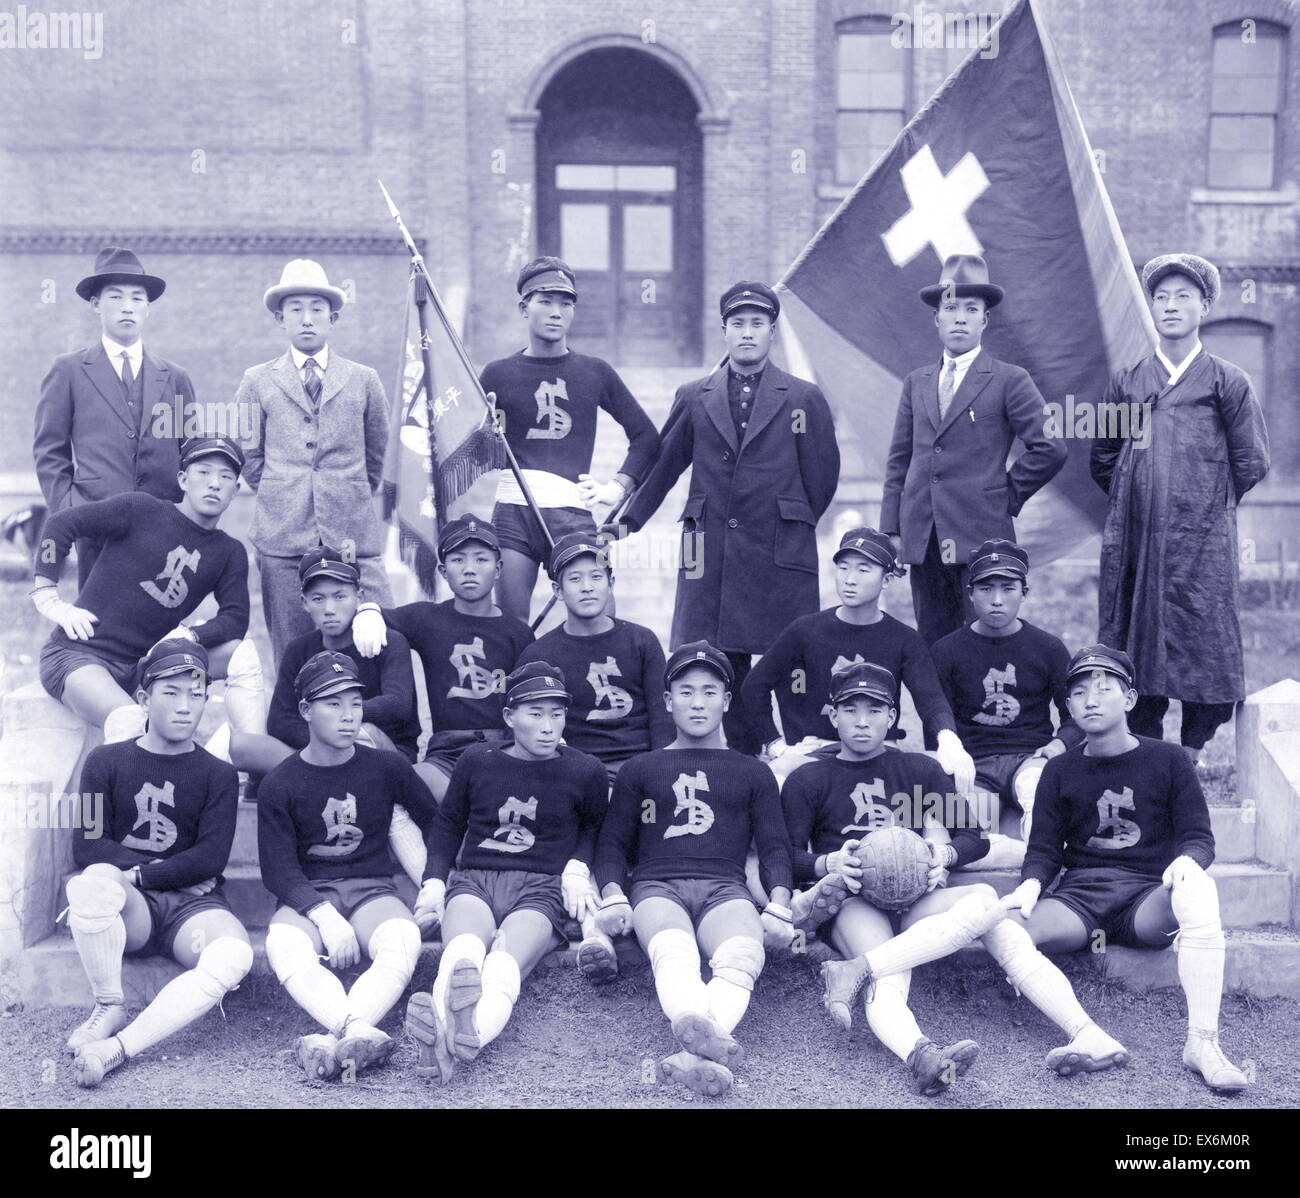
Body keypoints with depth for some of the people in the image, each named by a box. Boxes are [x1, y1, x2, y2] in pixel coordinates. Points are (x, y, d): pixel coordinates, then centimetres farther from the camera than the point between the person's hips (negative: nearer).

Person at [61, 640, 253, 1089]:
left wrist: (139, 874, -9)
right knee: (93, 881, -37)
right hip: (127, 907, 0)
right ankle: (109, 1009, -17)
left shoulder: (218, 775, 9)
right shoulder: (106, 762, 9)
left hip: (192, 905, 0)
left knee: (234, 953, -33)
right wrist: (169, 869, -9)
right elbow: (86, 847, -1)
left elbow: (211, 858, -2)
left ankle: (118, 1047, -35)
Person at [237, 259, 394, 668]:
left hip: (353, 537, 0)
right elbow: (247, 456, 16)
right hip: (283, 538, 0)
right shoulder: (257, 382, 11)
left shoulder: (363, 381, 10)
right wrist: (279, 496, 10)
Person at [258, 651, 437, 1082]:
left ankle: (336, 1040, -49)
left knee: (404, 941, -34)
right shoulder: (280, 784, 1)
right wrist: (325, 917, -19)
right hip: (307, 896, -1)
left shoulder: (386, 768, 5)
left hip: (372, 889, 1)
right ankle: (361, 1034, -52)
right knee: (282, 944, -35)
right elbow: (278, 868, -4)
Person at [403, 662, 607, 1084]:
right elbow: (447, 825, 25)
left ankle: (470, 1032, -68)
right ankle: (450, 1022, -68)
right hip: (474, 878, 1)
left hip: (540, 887, -1)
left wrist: (577, 867, 10)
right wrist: (434, 881, 11)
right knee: (463, 949, -37)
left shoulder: (585, 772, 10)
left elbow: (593, 828, 29)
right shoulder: (476, 761, 13)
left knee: (506, 961, -36)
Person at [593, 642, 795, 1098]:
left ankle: (695, 1055, -60)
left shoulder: (752, 773, 27)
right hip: (657, 885, 0)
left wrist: (779, 906, -2)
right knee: (673, 953, -39)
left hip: (725, 887, 1)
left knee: (743, 954, -38)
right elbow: (612, 842, 20)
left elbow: (774, 848, 19)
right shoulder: (640, 770, 27)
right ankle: (704, 1035, -67)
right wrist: (612, 896, -2)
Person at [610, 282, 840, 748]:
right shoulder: (693, 398, 11)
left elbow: (823, 476, 11)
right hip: (710, 556, 2)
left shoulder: (804, 399, 6)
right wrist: (628, 521, 14)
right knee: (721, 667, 2)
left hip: (781, 554, -1)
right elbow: (662, 464, 17)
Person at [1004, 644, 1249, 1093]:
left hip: (1148, 896, -1)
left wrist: (1186, 860, -19)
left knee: (1199, 890, -37)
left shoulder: (1167, 760, 9)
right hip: (1081, 891, 1)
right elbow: (1044, 848, 9)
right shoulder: (1059, 771, 13)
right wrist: (1030, 886, -14)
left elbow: (1200, 836, 6)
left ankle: (1202, 1041, -33)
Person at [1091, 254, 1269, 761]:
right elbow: (1102, 458, 18)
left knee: (1203, 640, -3)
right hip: (1134, 540, 3)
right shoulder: (1125, 384, 11)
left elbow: (1250, 462, 7)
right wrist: (1138, 500, 12)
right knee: (1133, 640, 2)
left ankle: (1191, 749, 9)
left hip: (1202, 541, -2)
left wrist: (1208, 505, 9)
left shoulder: (1227, 382, 4)